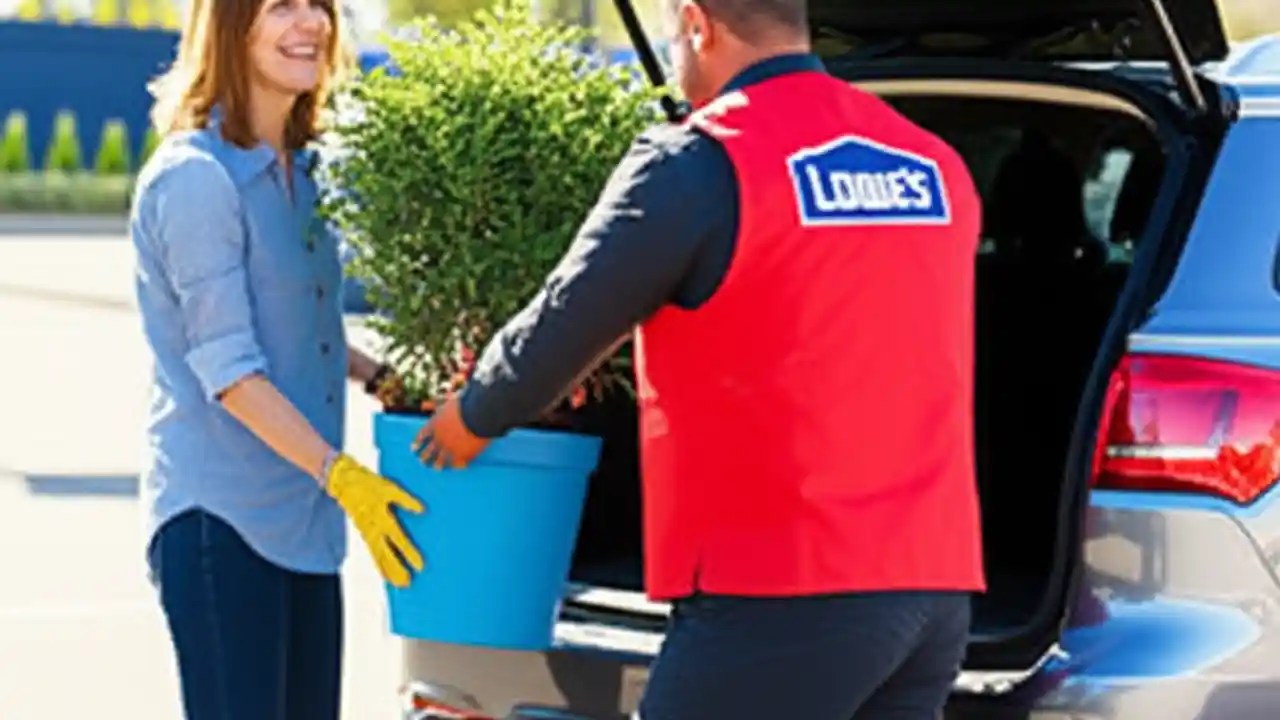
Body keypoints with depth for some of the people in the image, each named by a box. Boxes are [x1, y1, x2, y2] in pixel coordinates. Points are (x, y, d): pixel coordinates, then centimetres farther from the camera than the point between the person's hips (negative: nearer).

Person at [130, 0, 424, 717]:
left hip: (303, 518, 8)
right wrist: (340, 474, -22)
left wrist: (383, 377, 9)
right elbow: (226, 366, -17)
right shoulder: (195, 178, -13)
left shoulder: (299, 169, 12)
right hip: (221, 517, -8)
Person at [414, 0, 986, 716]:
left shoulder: (699, 163, -8)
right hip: (934, 585, 7)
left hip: (782, 587, -7)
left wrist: (473, 418, 21)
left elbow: (565, 326, 1)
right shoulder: (935, 168, 13)